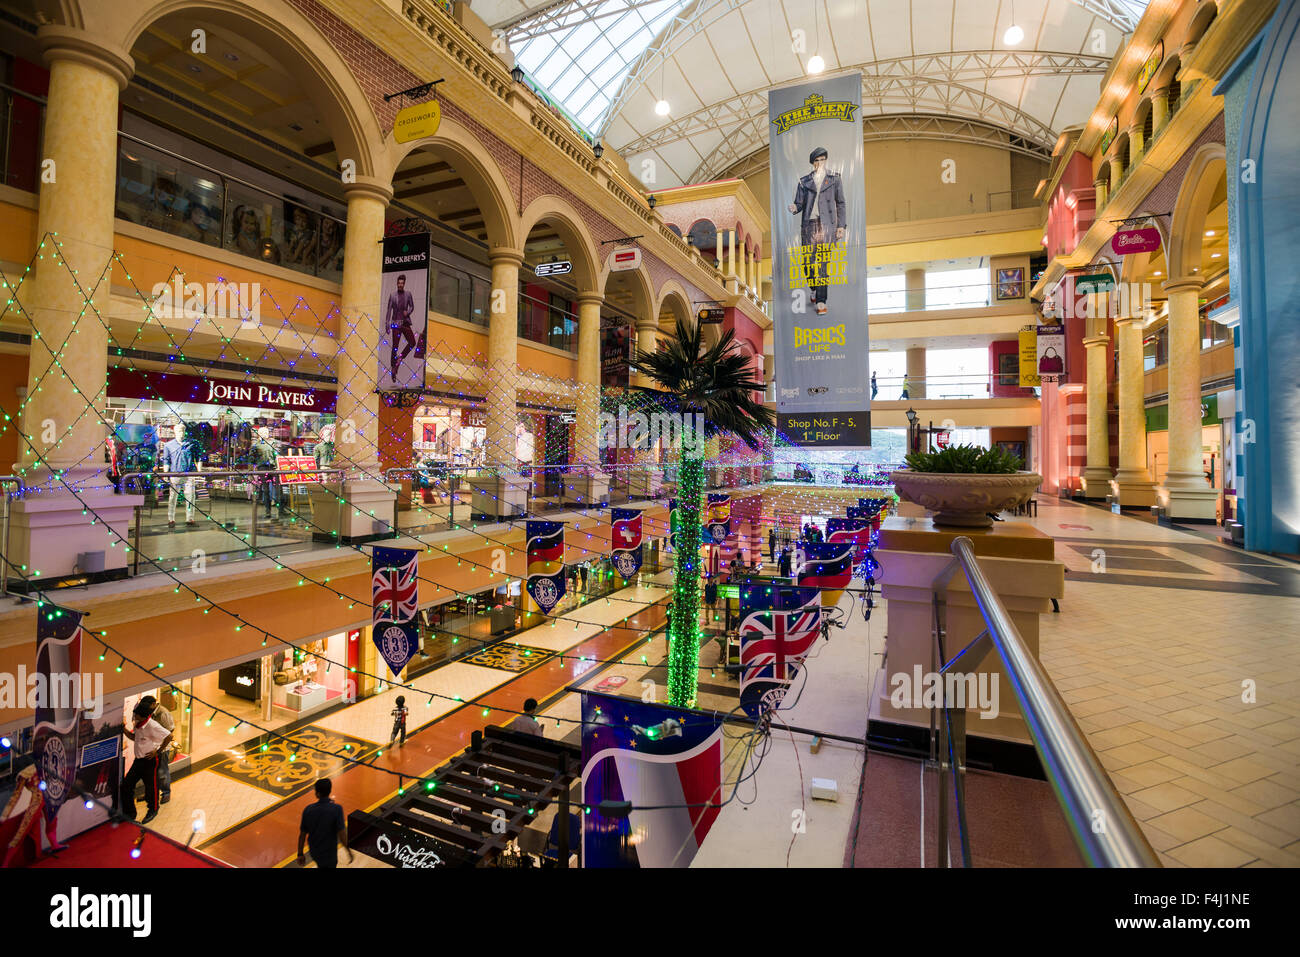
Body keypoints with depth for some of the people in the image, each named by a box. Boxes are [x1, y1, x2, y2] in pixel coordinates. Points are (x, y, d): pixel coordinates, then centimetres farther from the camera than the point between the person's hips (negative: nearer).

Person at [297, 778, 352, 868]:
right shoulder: (336, 809, -25)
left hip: (314, 852, 5)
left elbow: (302, 834, -5)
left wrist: (300, 854, 9)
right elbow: (342, 835, -24)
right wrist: (349, 851, -10)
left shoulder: (308, 810, -14)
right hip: (329, 855, -5)